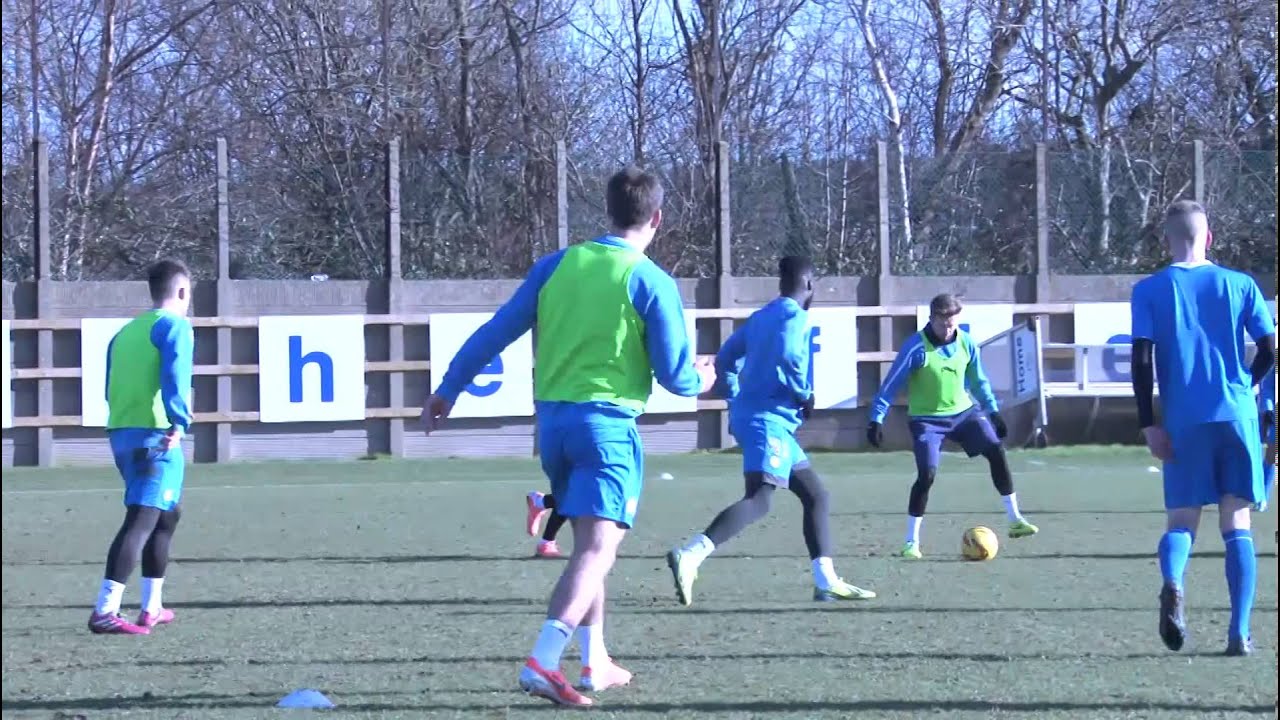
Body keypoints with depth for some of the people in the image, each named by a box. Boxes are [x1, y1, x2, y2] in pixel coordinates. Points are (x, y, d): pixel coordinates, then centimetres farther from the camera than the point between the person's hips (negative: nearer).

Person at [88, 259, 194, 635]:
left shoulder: (126, 332, 21)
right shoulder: (174, 326, -2)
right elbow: (175, 375, -19)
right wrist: (179, 422, -24)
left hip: (120, 432, 9)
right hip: (155, 435, -9)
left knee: (168, 513, 24)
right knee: (143, 519, -15)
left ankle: (152, 607, 26)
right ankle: (104, 611, -26)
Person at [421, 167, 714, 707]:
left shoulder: (557, 266, 7)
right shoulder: (652, 283, -6)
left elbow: (496, 332, 7)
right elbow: (675, 376, -5)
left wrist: (448, 389, 15)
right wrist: (700, 381, 18)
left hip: (552, 419, 6)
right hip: (607, 423, -6)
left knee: (588, 547, 21)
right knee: (597, 551, -11)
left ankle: (595, 663, 26)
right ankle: (543, 663, -28)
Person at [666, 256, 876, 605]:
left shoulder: (759, 318, 20)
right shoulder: (795, 316, -6)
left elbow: (725, 358, 23)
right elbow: (788, 356, -24)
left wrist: (734, 398, 28)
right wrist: (805, 395, -10)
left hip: (751, 416, 10)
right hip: (769, 418, -10)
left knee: (816, 495, 16)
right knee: (759, 500, -24)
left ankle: (827, 582, 15)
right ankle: (689, 556, -41)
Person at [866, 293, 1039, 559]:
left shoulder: (966, 343, -4)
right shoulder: (917, 347, -20)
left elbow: (978, 380, 12)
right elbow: (892, 384, -15)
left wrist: (993, 412, 12)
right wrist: (876, 419, -19)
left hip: (962, 412, 5)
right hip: (927, 419, -5)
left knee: (996, 451, -7)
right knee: (927, 474, -16)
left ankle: (1015, 520, 3)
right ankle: (912, 542, -4)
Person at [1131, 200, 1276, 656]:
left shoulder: (1149, 291, 3)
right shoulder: (1240, 285, 6)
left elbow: (1142, 360, -5)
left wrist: (1148, 425, -3)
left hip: (1185, 423, -1)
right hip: (1237, 416, 1)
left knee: (1181, 519, 7)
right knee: (1237, 524, 7)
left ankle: (1173, 585, -26)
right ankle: (1239, 633, -1)